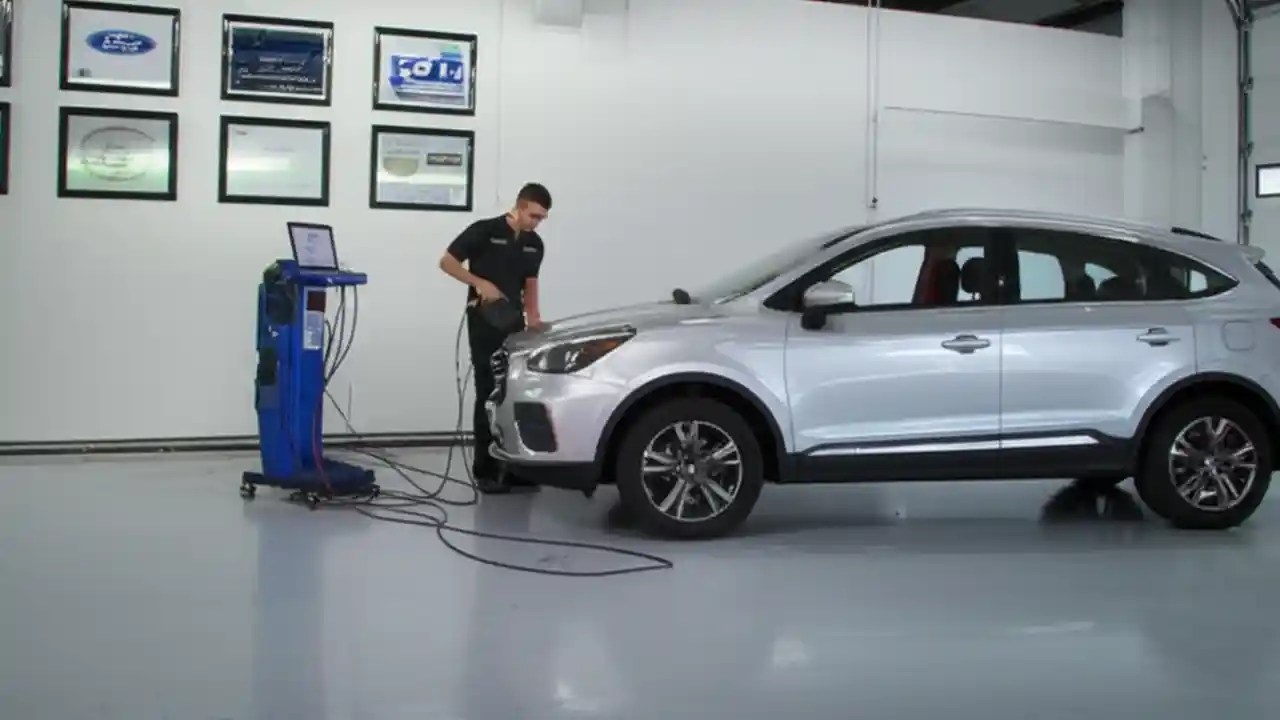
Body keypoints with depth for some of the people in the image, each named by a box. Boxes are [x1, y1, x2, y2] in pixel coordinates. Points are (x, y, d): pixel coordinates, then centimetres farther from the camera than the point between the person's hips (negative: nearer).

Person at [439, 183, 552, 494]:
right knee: (489, 395, -7)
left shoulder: (534, 244, 10)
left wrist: (533, 315, 2)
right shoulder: (485, 231, -8)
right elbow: (447, 262, -6)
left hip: (514, 324, 6)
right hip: (484, 324, -6)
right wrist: (480, 283, -18)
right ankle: (485, 471, -2)